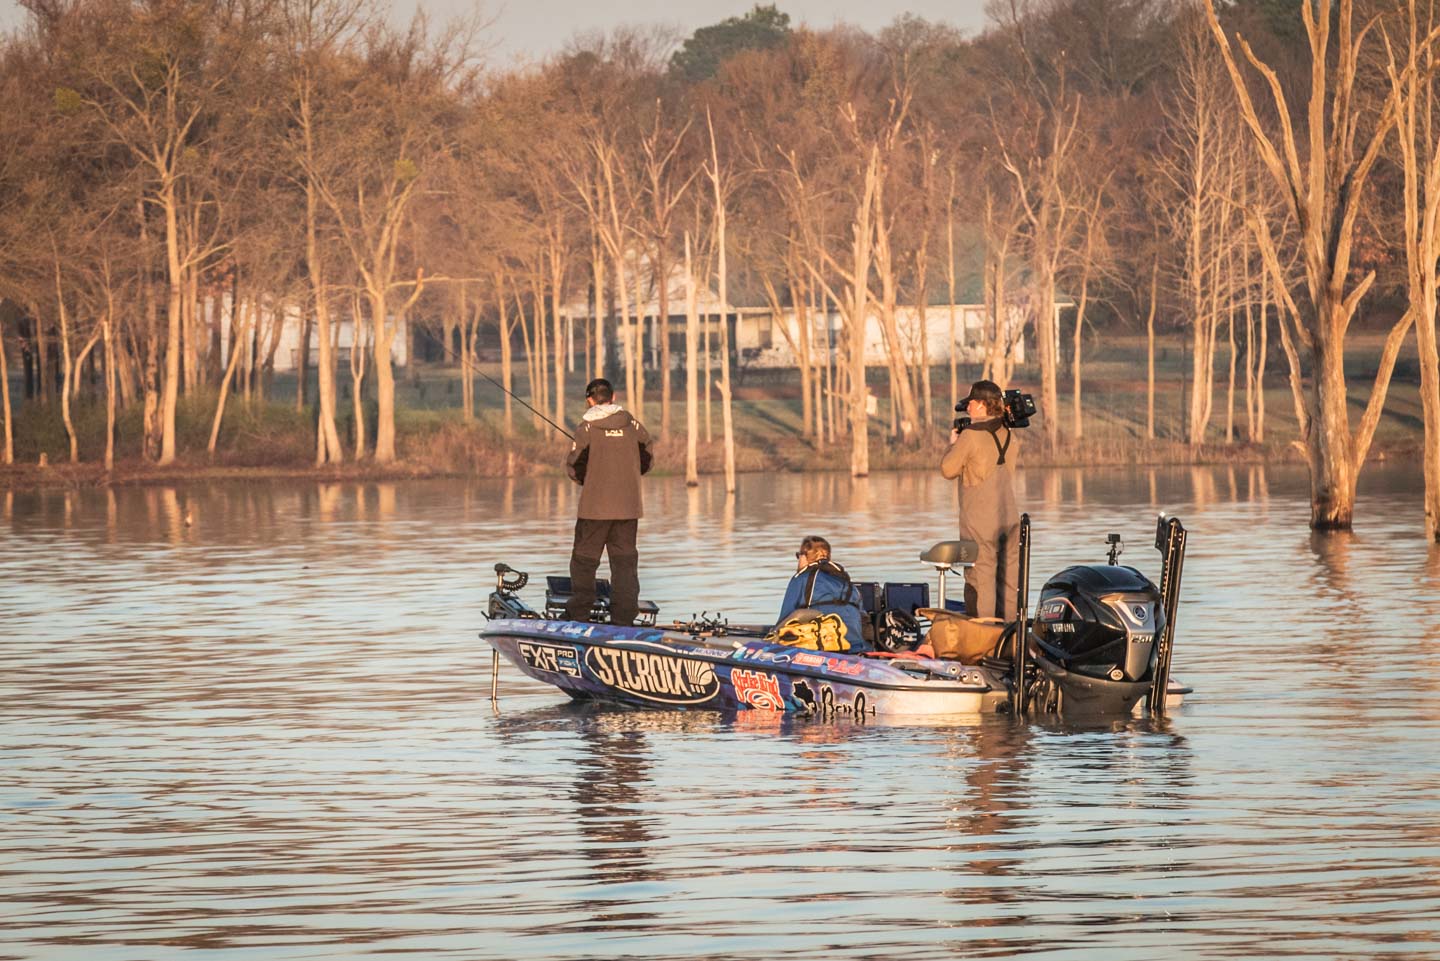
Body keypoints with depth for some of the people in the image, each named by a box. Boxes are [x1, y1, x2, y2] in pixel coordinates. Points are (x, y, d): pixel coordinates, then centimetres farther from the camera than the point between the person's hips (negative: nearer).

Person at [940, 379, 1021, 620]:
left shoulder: (971, 436, -13)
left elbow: (948, 470, -7)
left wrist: (953, 444, 11)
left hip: (980, 521, -6)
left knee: (980, 579, -4)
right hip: (1010, 516, 6)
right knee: (1009, 578, 10)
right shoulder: (1008, 435, 8)